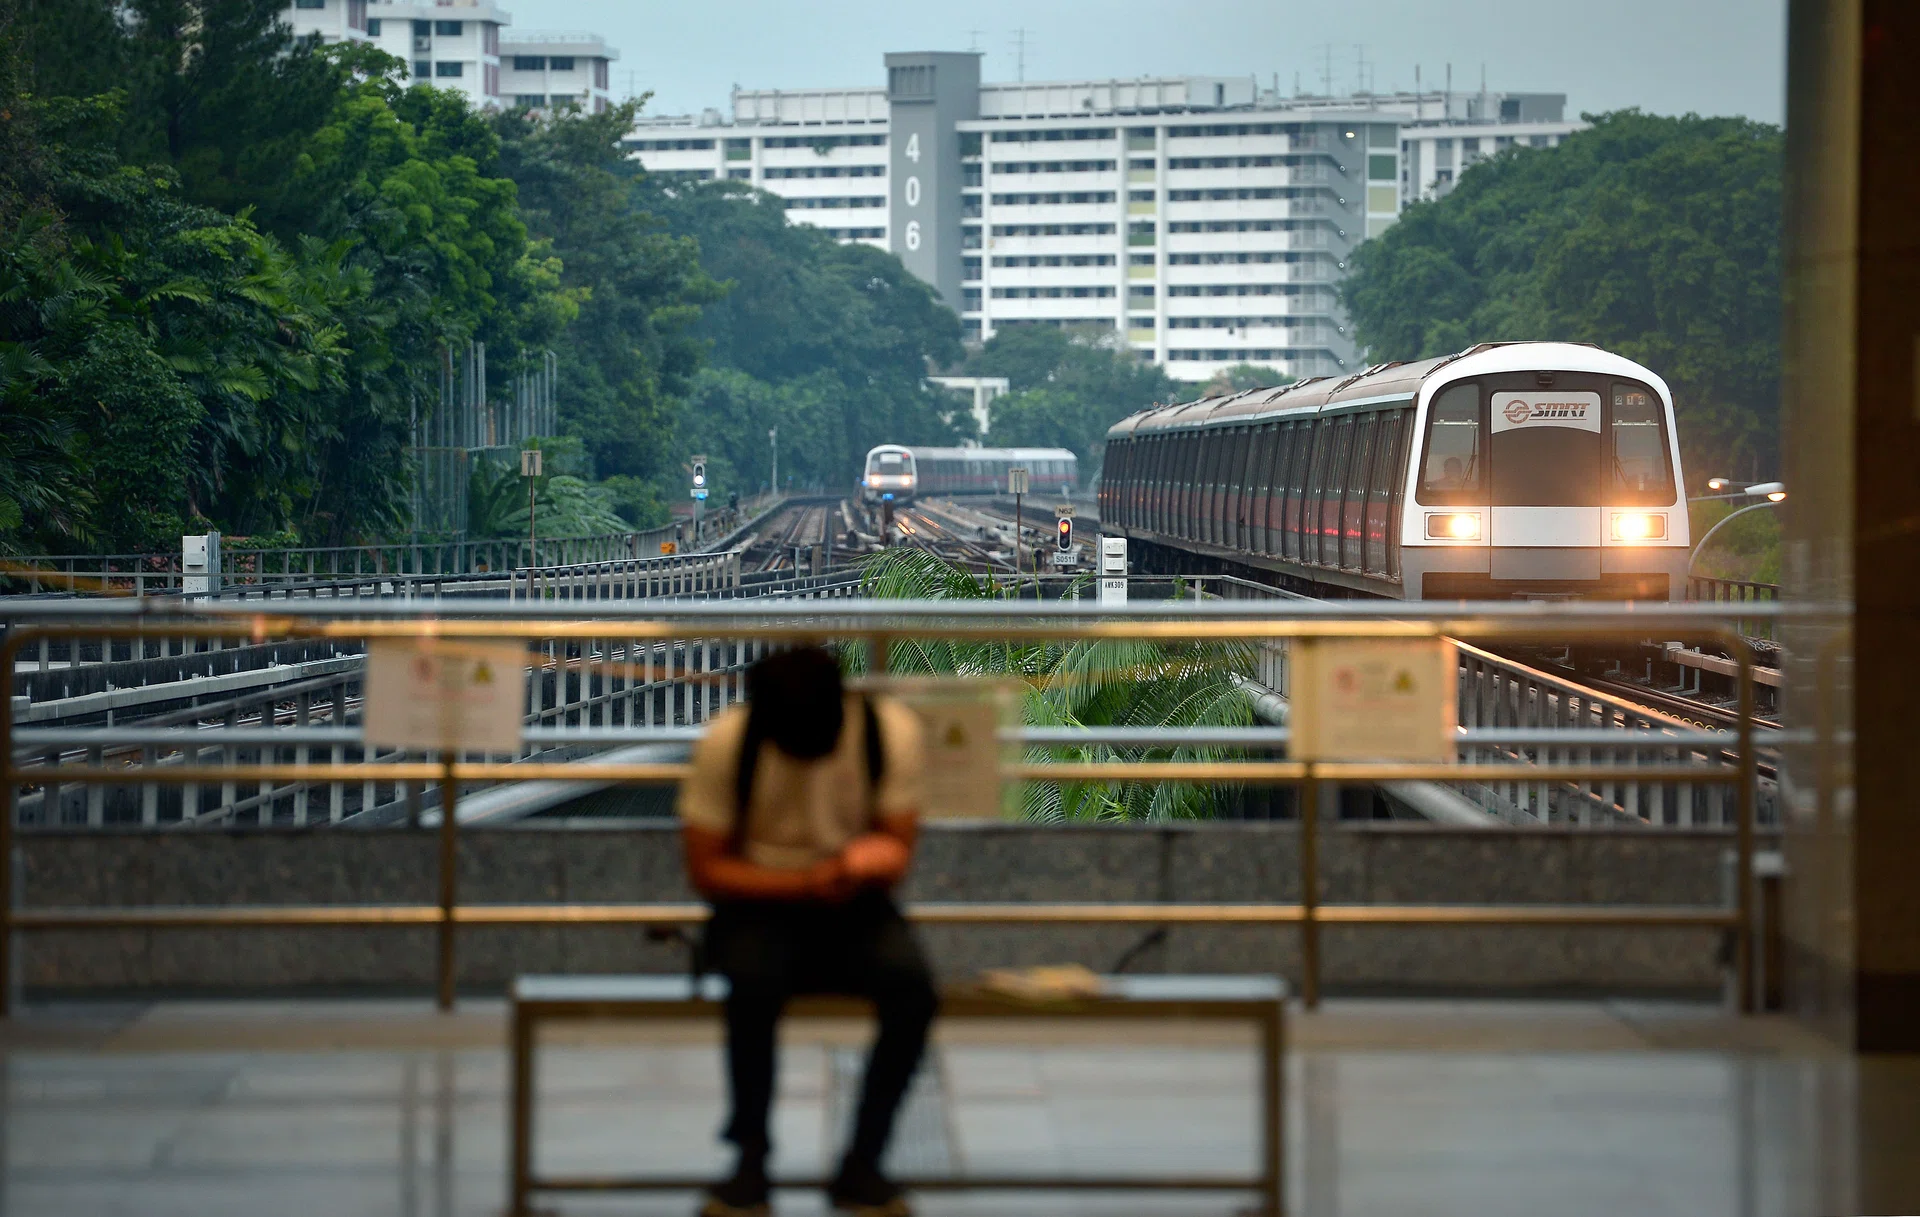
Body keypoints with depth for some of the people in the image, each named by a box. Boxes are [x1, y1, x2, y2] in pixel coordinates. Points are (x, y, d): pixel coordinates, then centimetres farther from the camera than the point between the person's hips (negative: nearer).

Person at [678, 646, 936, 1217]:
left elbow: (899, 850, -2)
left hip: (853, 909, 2)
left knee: (912, 985, -30)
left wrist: (873, 859, -28)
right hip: (760, 905, -2)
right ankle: (751, 1160, -17)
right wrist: (806, 882, -23)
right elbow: (707, 869, -9)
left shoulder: (891, 730, -10)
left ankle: (862, 1164, -14)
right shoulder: (725, 742, -15)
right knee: (755, 978, -37)